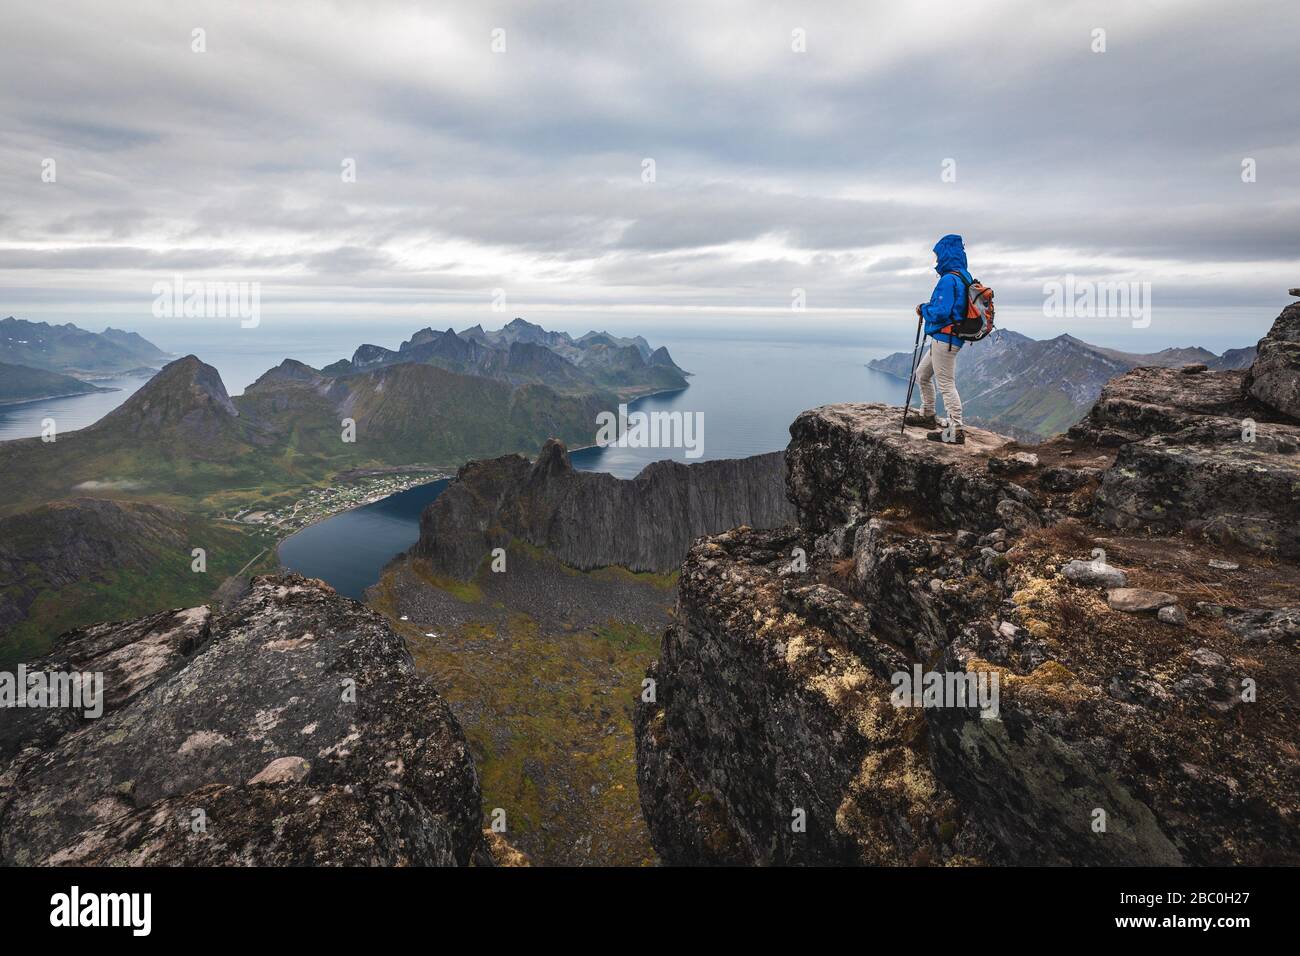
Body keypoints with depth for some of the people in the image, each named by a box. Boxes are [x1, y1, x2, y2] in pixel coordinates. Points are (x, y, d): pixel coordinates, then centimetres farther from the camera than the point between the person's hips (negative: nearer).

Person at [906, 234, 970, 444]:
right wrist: (928, 308, 14)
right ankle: (927, 416, 34)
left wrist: (923, 309, -6)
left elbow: (941, 312, -24)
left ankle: (956, 431, -4)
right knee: (922, 374, 23)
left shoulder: (948, 280, -18)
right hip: (944, 339, 11)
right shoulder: (964, 278, 14)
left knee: (946, 384, -7)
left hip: (944, 338, -10)